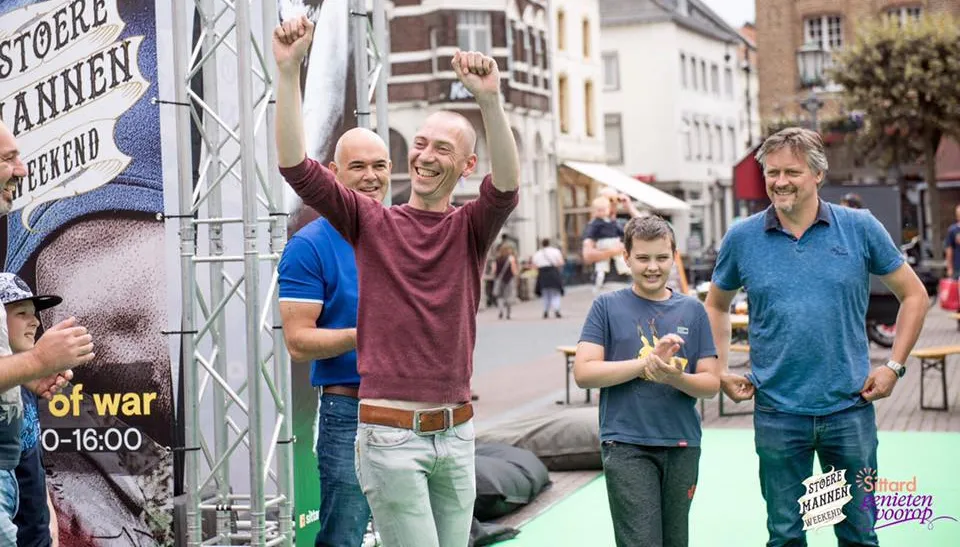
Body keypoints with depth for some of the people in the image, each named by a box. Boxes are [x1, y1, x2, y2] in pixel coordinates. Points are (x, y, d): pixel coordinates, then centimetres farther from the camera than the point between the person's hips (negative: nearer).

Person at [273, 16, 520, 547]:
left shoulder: (470, 228, 4)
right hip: (390, 432, -3)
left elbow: (507, 184, -18)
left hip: (456, 431, 3)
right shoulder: (370, 221, 1)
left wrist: (490, 101, -35)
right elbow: (296, 166, -9)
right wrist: (288, 71, -20)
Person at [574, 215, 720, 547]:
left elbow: (711, 383, 5)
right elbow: (583, 373, -8)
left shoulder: (692, 310, 7)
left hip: (681, 444, 3)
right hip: (626, 445, -3)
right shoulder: (608, 307, 1)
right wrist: (647, 362, -17)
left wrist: (676, 378, -17)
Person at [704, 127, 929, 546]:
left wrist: (894, 366, -1)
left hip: (849, 408, 0)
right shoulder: (742, 238, 0)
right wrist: (720, 371, 5)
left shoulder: (860, 228, -2)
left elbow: (914, 295, 7)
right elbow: (717, 306, 16)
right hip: (776, 413, 0)